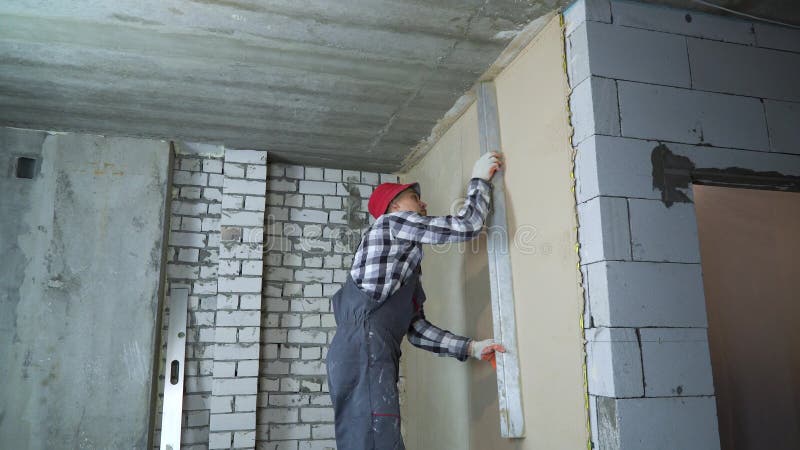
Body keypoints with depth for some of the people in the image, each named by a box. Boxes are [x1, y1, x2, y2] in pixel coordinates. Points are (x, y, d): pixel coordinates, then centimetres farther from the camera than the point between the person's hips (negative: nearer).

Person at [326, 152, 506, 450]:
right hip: (363, 350, -10)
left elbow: (416, 328, 22)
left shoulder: (409, 268, 33)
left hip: (370, 355, 10)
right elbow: (466, 226, -2)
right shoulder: (393, 221, 7)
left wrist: (470, 348, 16)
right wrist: (479, 178, 14)